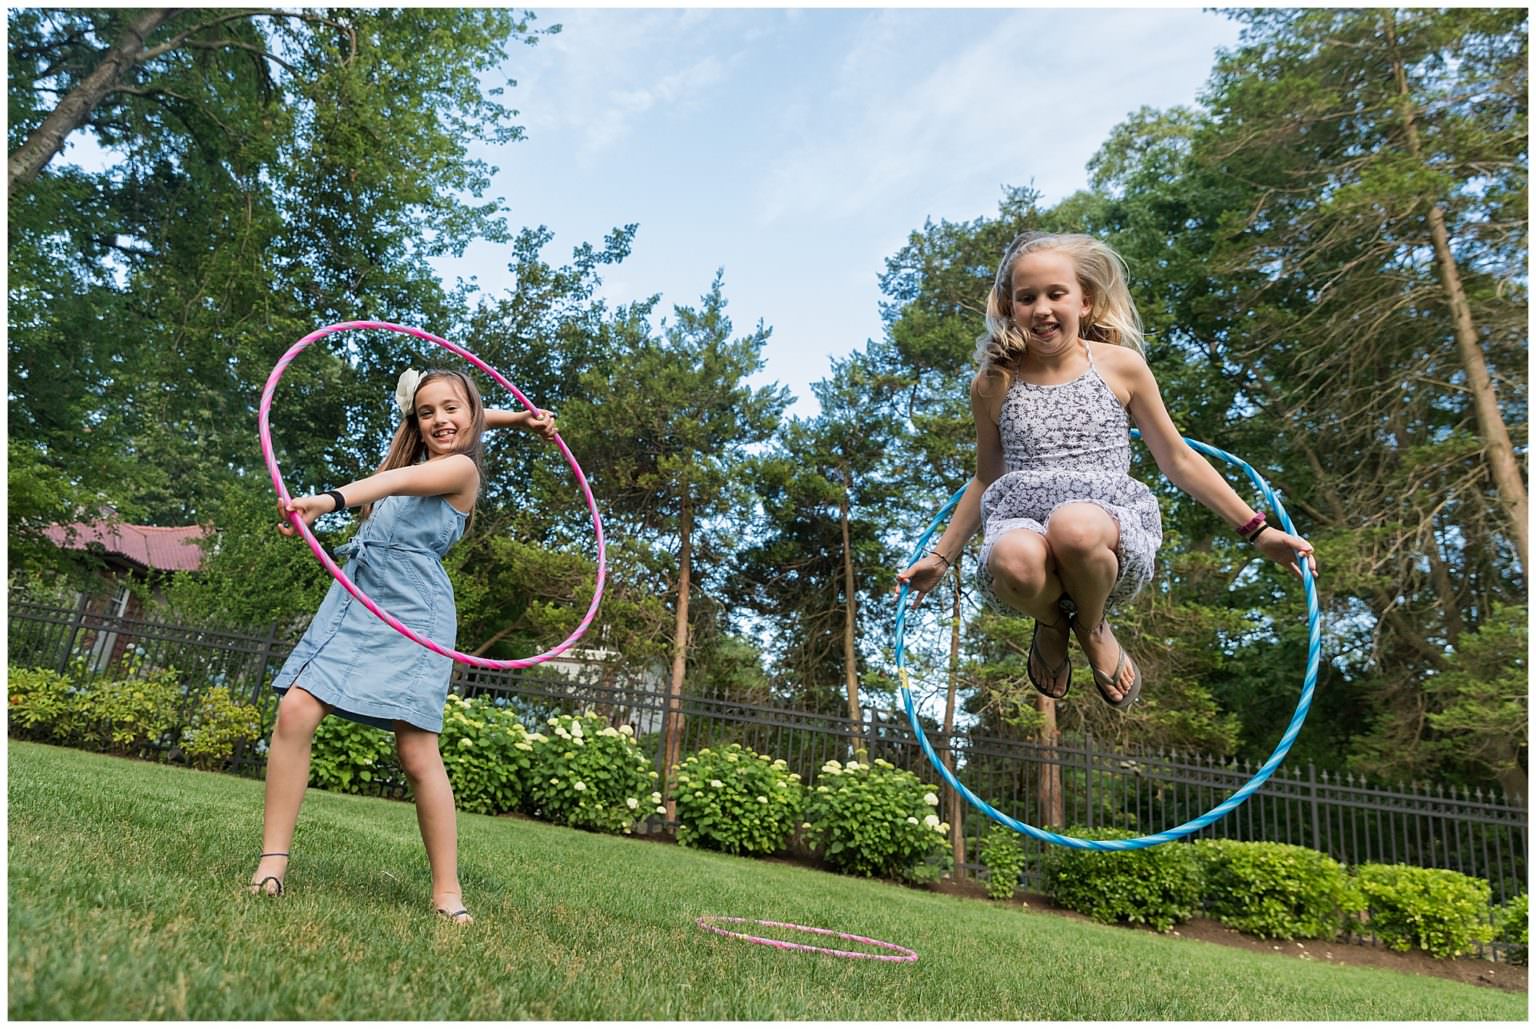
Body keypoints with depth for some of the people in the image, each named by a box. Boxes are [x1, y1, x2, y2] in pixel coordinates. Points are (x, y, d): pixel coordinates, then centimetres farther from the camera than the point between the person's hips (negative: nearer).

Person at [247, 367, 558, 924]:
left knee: (419, 755, -10)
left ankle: (447, 892, 1)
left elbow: (399, 482, -23)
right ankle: (272, 863, -1)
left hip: (411, 614, -7)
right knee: (295, 712, -10)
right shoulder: (418, 453, 19)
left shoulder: (461, 467, -3)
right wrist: (513, 417, 21)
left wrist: (330, 499, -40)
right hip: (354, 599, 7)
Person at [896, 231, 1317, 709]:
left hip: (1109, 525, 0)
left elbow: (1178, 460, 17)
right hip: (1020, 519, 1)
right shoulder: (993, 384, 11)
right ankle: (1051, 623, 2)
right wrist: (941, 557, 25)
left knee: (1074, 526, -39)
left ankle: (1092, 628, -2)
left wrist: (1257, 530, 17)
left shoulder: (1121, 365, 9)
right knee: (1012, 559, -38)